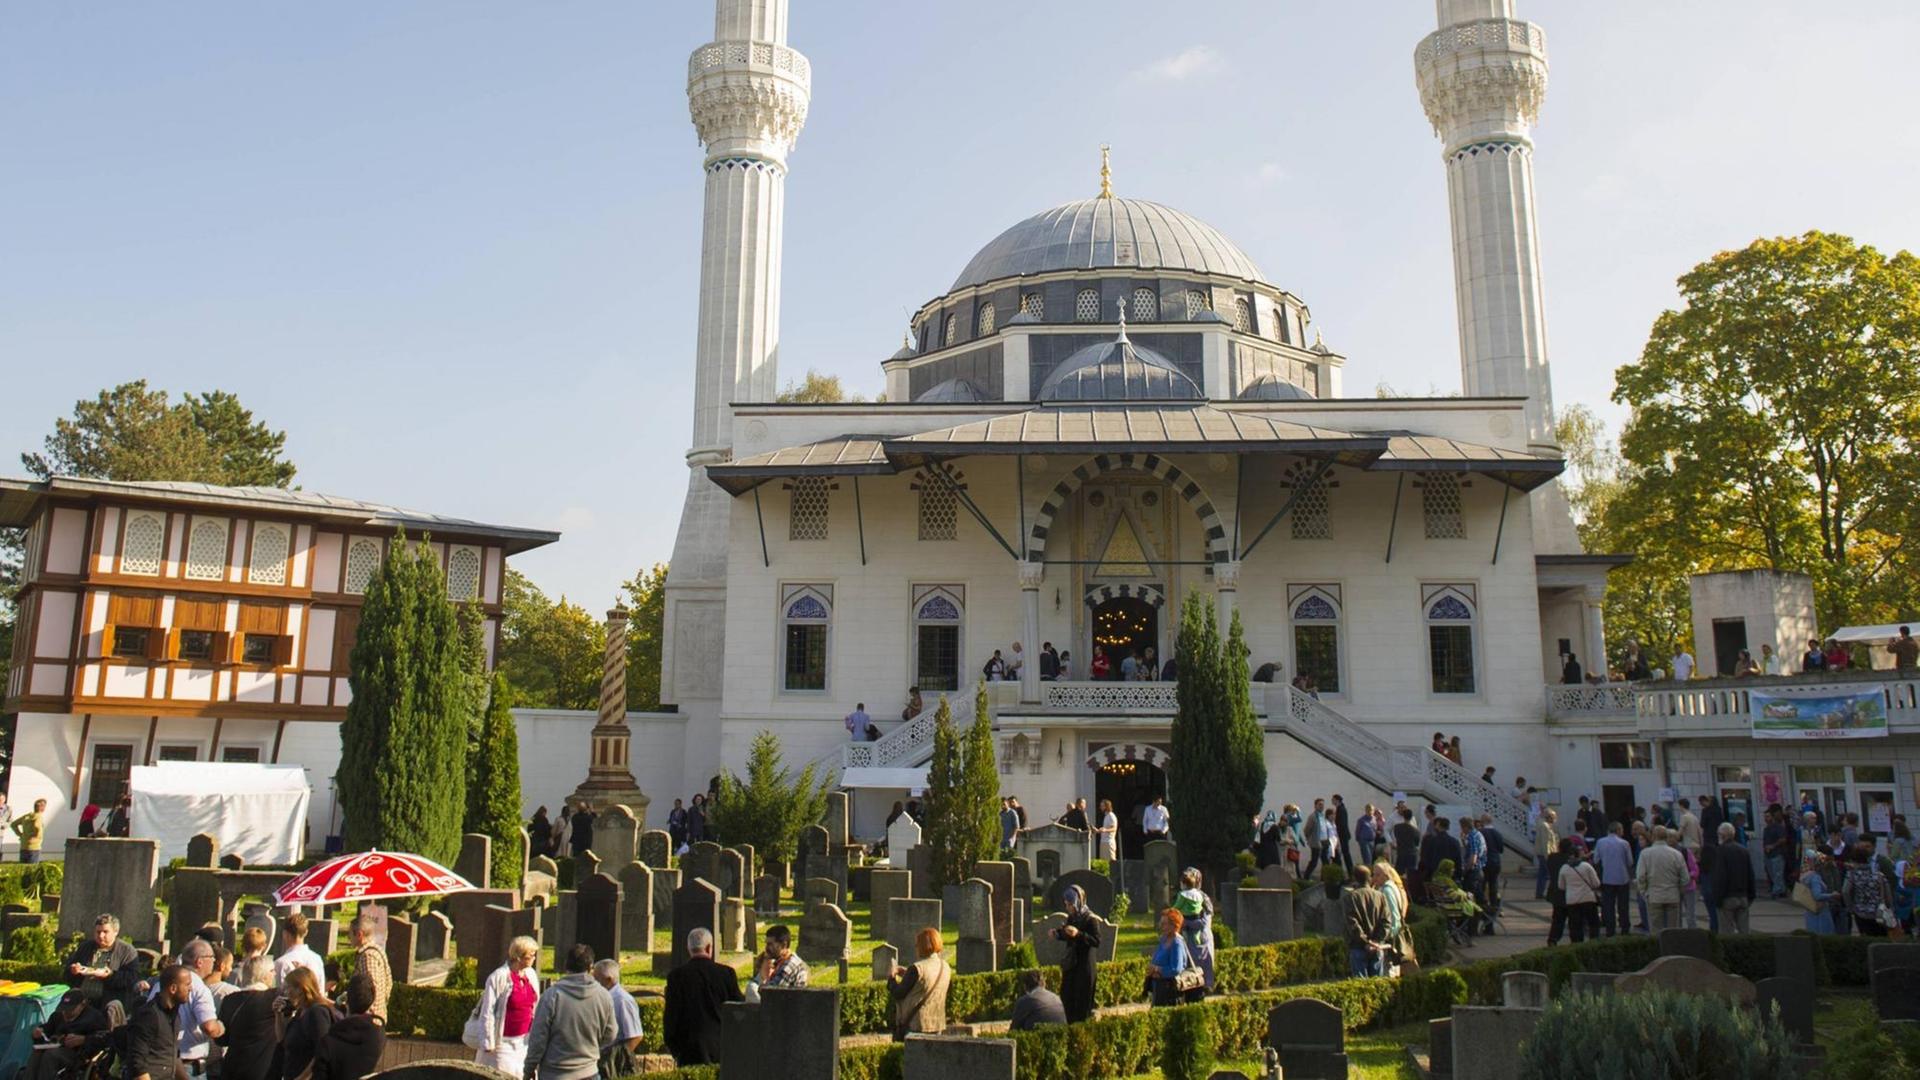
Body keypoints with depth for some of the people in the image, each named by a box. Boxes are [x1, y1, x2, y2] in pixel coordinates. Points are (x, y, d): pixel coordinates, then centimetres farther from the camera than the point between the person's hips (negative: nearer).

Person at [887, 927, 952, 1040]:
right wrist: (907, 974, 20)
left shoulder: (917, 969, -18)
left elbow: (898, 994, -11)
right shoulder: (945, 967, 3)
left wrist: (891, 978, 7)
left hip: (916, 1024, -6)